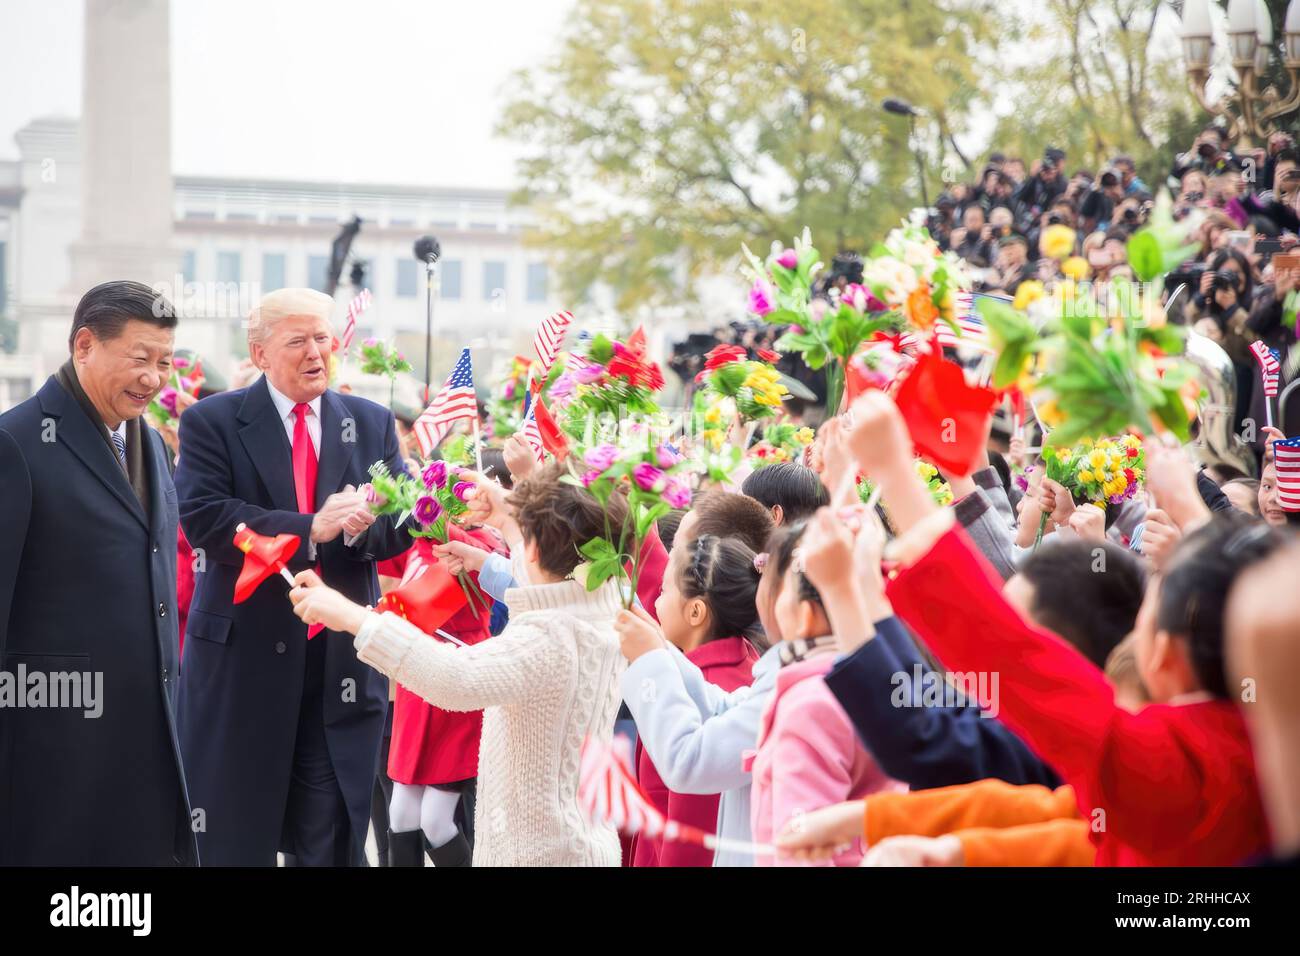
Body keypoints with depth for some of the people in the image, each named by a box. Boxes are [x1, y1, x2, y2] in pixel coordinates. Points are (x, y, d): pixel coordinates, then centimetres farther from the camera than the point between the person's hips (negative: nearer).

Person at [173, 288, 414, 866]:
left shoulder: (372, 423, 10)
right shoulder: (211, 422, -1)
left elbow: (403, 524, 4)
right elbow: (204, 520, -15)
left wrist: (362, 525, -20)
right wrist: (311, 527, -24)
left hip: (343, 661, 3)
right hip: (244, 654, -3)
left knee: (332, 840, 7)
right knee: (232, 840, 5)